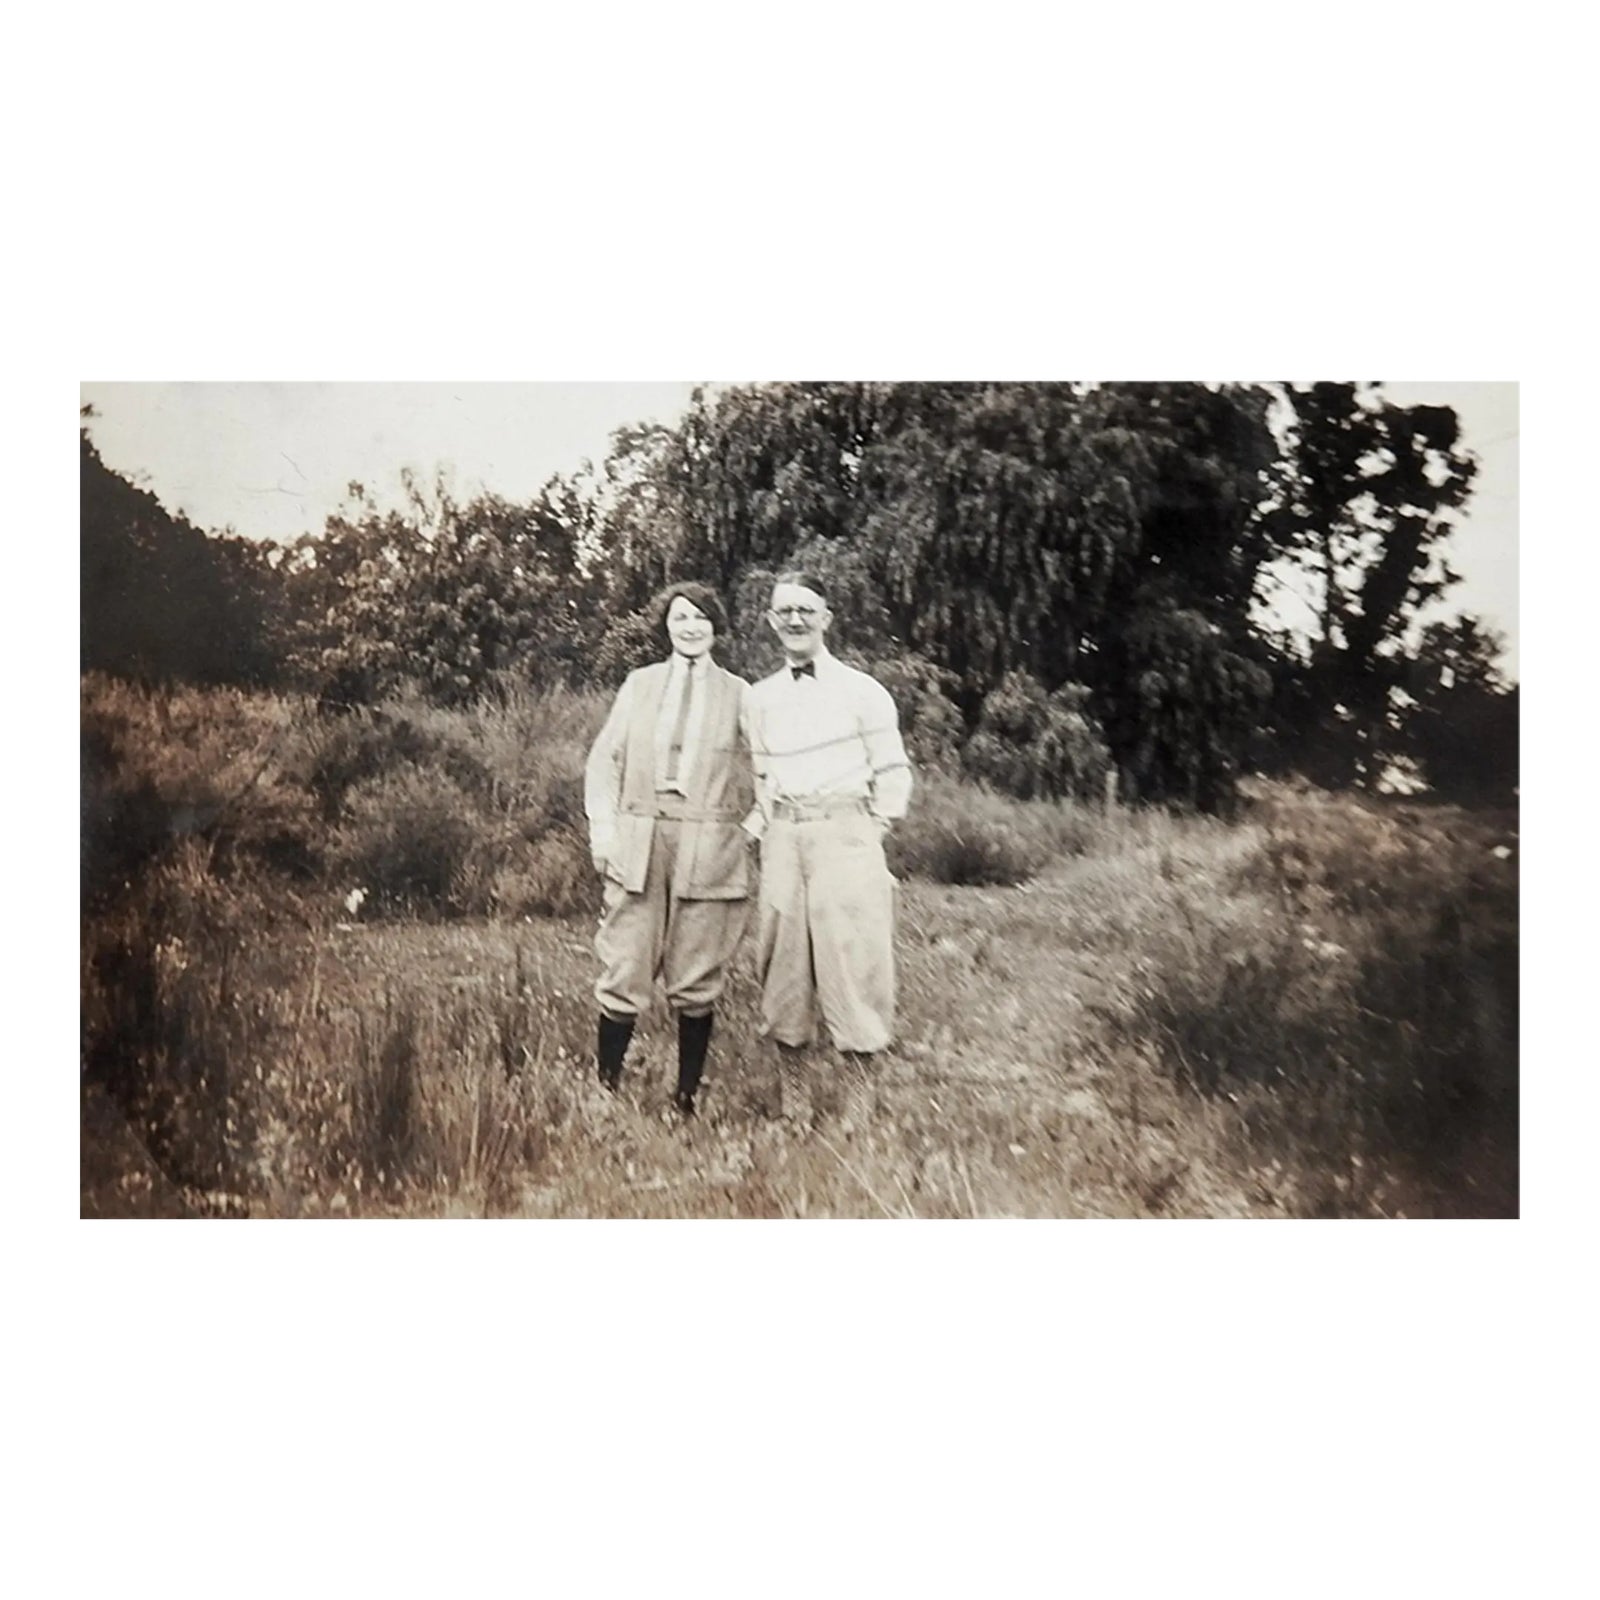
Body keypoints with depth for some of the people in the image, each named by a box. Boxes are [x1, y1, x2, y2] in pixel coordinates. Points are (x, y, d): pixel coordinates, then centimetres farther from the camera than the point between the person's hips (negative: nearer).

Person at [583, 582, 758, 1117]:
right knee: (624, 973, 0)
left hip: (709, 848, 0)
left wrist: (753, 821, 0)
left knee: (696, 981, 5)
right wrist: (603, 825, -1)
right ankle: (605, 1088, 12)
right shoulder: (639, 684, 12)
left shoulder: (739, 693, 9)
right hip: (638, 843, 1)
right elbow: (604, 759, 9)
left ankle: (687, 1097, 17)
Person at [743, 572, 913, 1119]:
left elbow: (894, 774, 4)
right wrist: (767, 826, 10)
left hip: (845, 834, -4)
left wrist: (870, 831, -2)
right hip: (782, 841, 4)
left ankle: (861, 1086, 0)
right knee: (783, 955, 6)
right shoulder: (761, 697, 13)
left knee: (849, 957, -8)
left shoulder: (862, 690, 1)